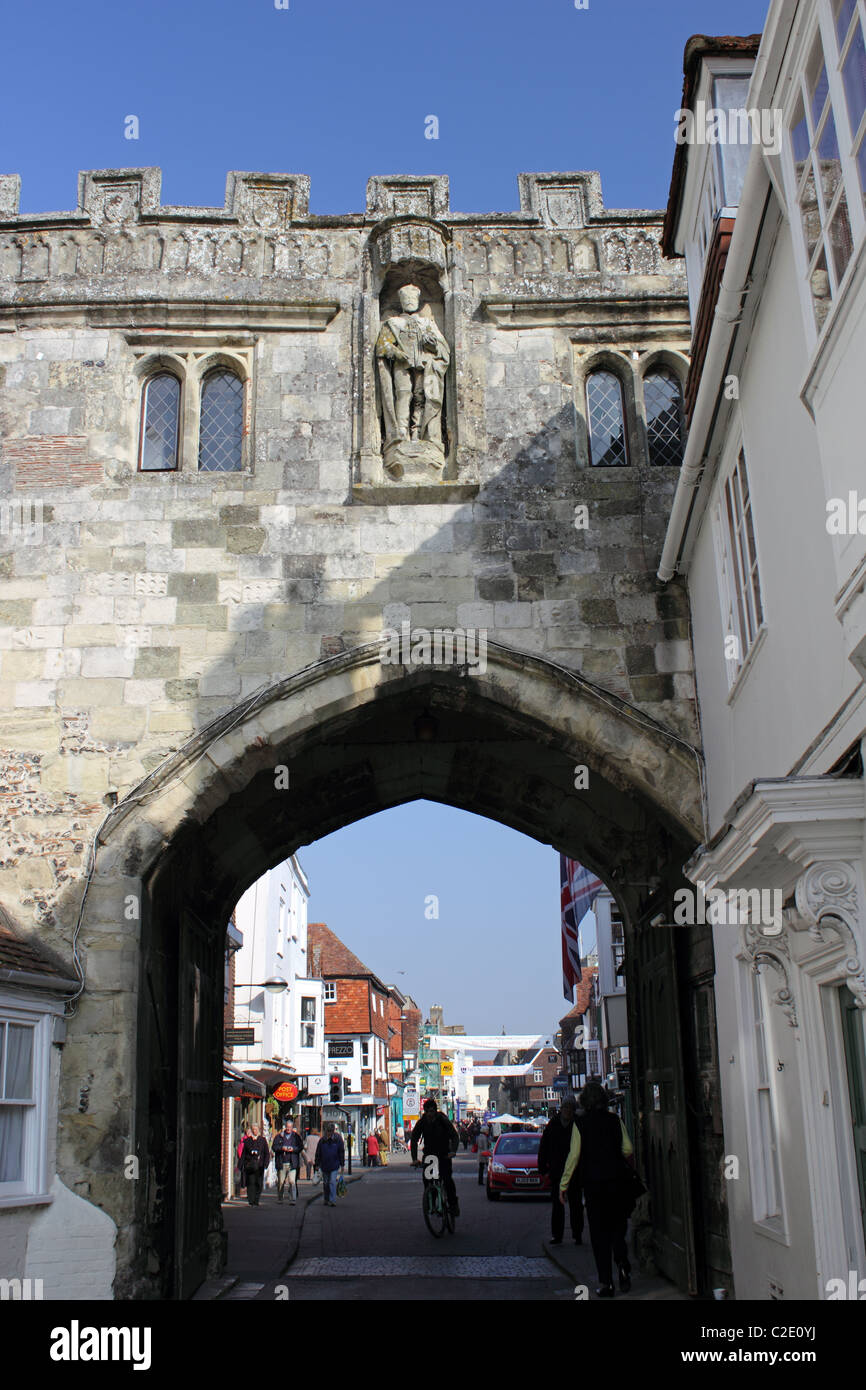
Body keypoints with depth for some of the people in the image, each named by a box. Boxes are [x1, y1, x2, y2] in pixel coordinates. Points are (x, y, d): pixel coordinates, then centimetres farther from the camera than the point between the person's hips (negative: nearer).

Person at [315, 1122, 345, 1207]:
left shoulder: (338, 1139, -4)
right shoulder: (322, 1140, 0)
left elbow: (341, 1152, 2)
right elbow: (318, 1153, 8)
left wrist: (342, 1165, 1)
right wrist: (317, 1164, 7)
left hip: (334, 1166, -3)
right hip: (324, 1166, 3)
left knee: (332, 1182, -10)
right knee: (325, 1183, 11)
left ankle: (332, 1200, -10)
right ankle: (326, 1200, 24)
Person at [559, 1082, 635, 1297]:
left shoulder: (580, 1123, -4)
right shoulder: (615, 1120, 0)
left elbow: (574, 1155, -7)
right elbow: (628, 1150, -1)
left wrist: (563, 1184, -1)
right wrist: (632, 1167, 21)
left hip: (592, 1182, -1)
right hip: (616, 1180, 1)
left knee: (598, 1232, 4)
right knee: (618, 1225, 14)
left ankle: (605, 1282, 1)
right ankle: (622, 1262, -12)